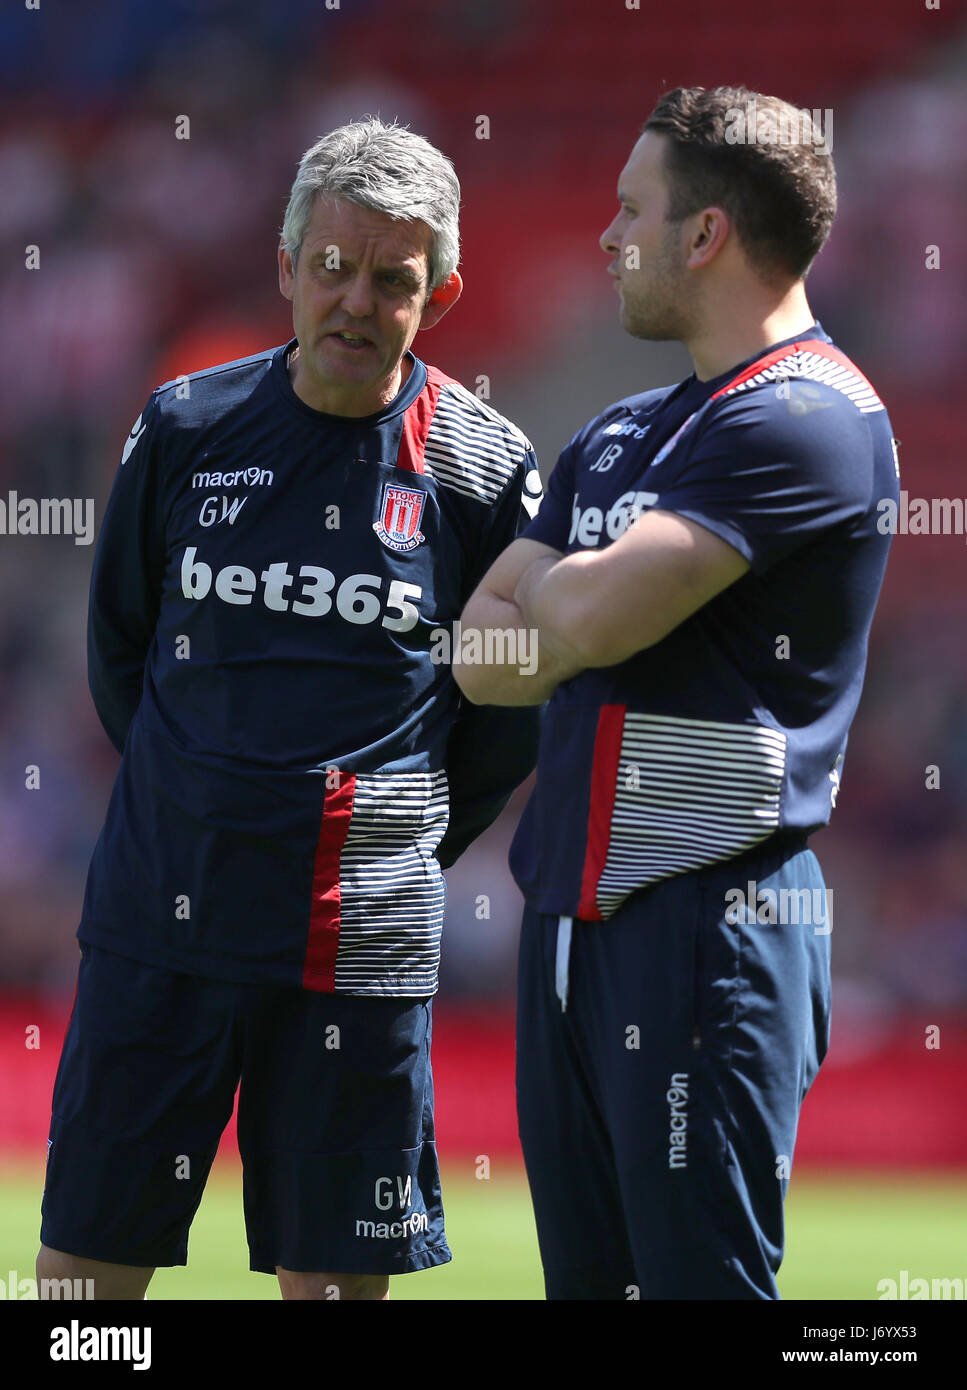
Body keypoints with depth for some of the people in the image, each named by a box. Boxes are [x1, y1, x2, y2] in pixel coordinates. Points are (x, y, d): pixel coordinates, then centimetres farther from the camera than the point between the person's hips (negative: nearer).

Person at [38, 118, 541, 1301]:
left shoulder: (484, 470, -3)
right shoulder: (185, 428, 2)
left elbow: (514, 708, 9)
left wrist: (405, 839, 9)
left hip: (357, 938, -1)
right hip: (161, 907, 2)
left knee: (334, 1270, 4)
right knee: (85, 1254, 3)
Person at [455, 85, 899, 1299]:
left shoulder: (808, 419, -12)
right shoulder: (622, 436, 19)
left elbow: (592, 616, -21)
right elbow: (480, 661, 13)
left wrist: (541, 587, 2)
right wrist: (582, 612, -7)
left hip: (709, 918, -9)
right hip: (572, 910, 9)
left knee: (698, 1275, -8)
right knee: (584, 1277, 12)